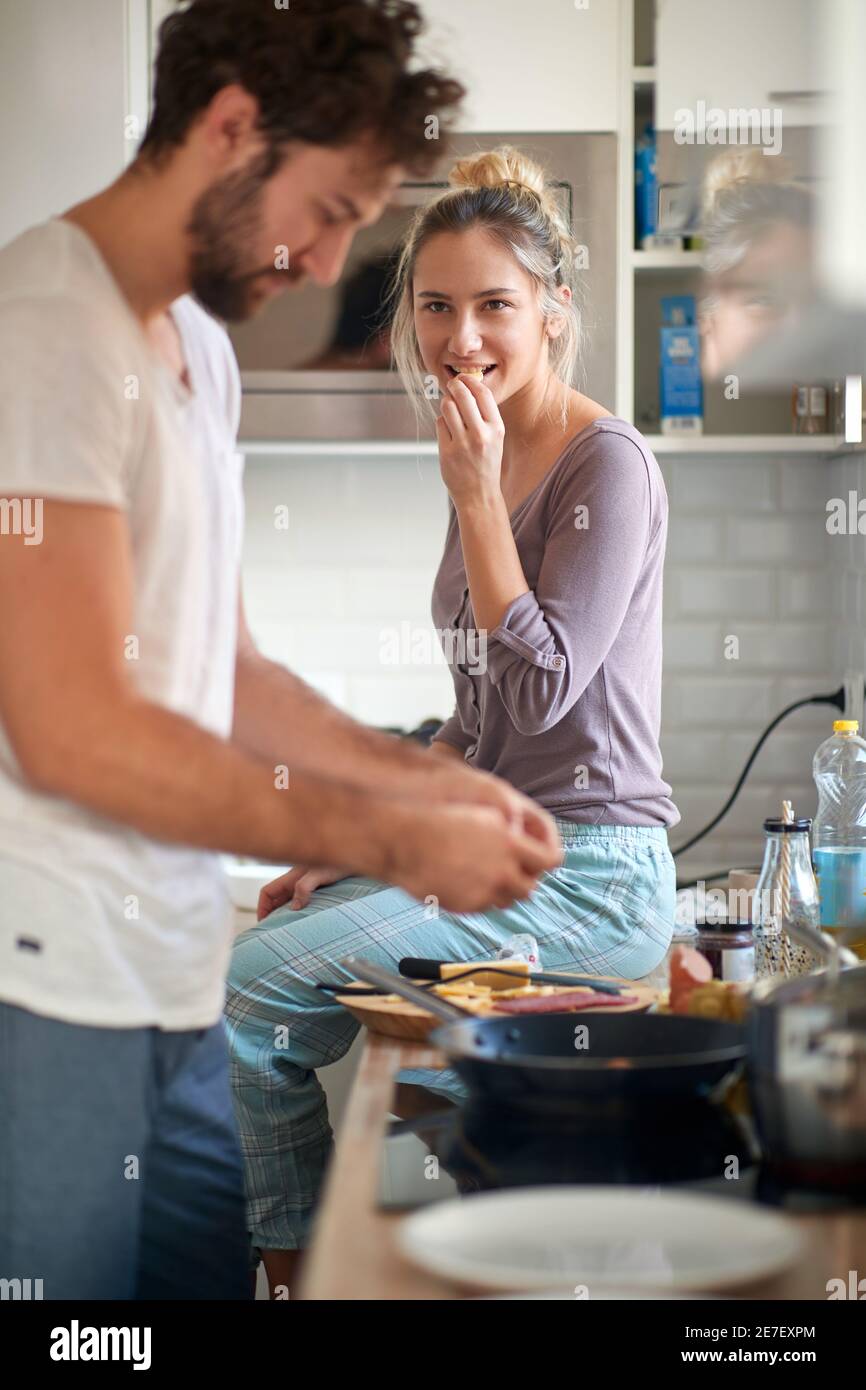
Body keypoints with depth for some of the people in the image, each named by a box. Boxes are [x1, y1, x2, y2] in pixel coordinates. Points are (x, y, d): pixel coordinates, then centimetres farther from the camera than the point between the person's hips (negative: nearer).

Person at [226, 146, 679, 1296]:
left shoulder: (608, 465, -12)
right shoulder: (492, 465, 14)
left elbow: (543, 687, -21)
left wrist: (474, 495, -18)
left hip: (588, 878, -9)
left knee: (253, 987, -16)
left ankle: (299, 1261, 3)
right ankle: (294, 1269, 16)